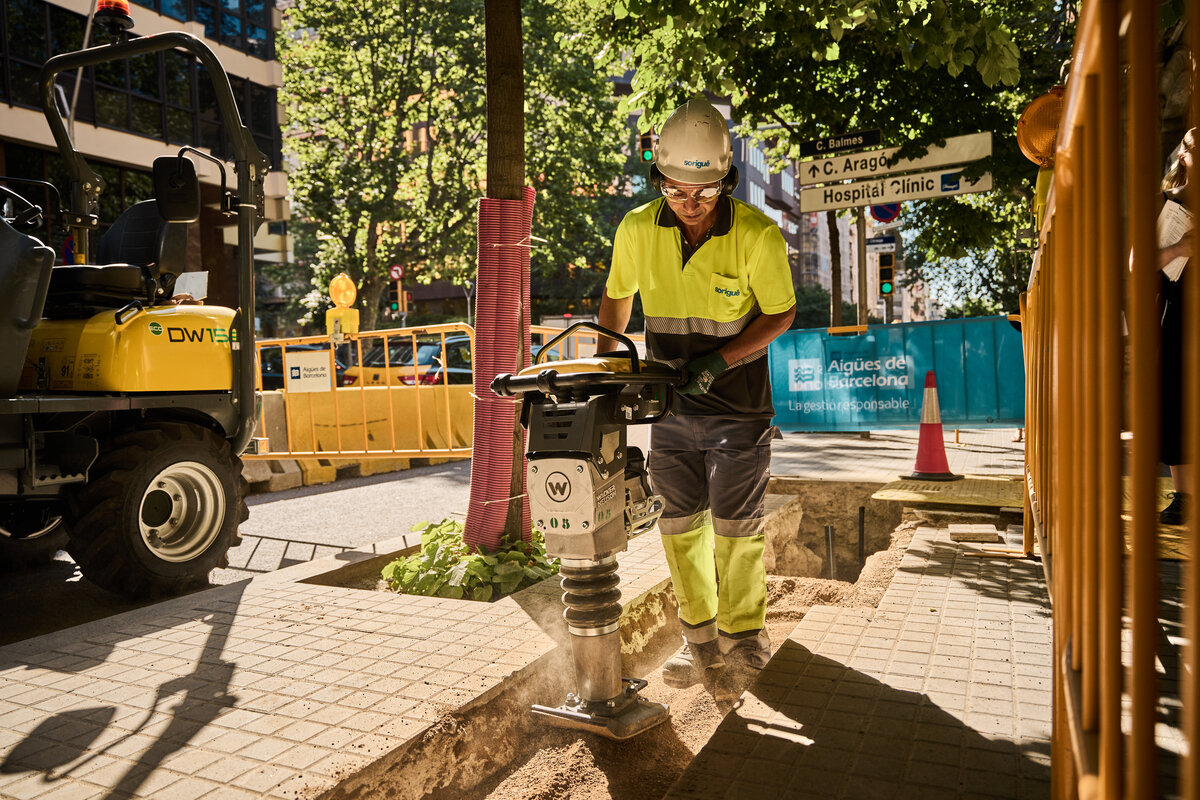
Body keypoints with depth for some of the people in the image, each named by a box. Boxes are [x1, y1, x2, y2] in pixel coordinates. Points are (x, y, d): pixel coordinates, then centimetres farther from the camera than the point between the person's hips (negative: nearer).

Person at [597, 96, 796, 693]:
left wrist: (719, 360, -18)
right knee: (681, 526, 9)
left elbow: (780, 314, -6)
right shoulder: (637, 230, -7)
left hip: (738, 405, -3)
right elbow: (616, 298, 11)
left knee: (736, 527, 5)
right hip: (669, 405, 3)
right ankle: (699, 637, 25)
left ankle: (743, 633, 25)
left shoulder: (757, 235, -15)